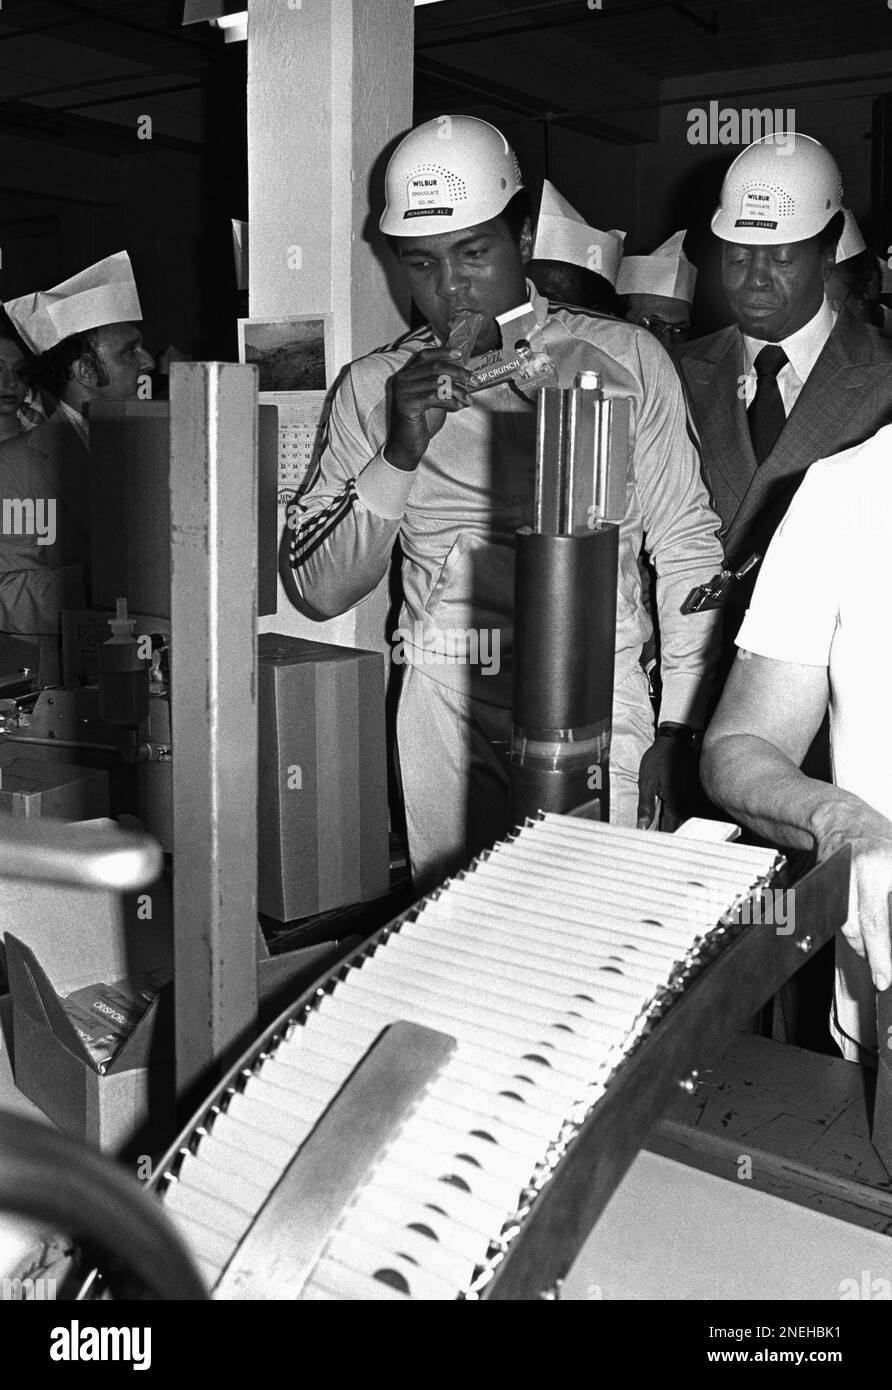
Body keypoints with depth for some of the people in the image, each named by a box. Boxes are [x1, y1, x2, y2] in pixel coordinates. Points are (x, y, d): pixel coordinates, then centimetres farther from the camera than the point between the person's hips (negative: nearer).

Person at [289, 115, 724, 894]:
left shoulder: (624, 358, 5)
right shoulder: (376, 386, 7)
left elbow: (687, 546, 5)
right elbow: (320, 592, 1)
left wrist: (682, 726, -2)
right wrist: (399, 455, -12)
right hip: (449, 709, 1)